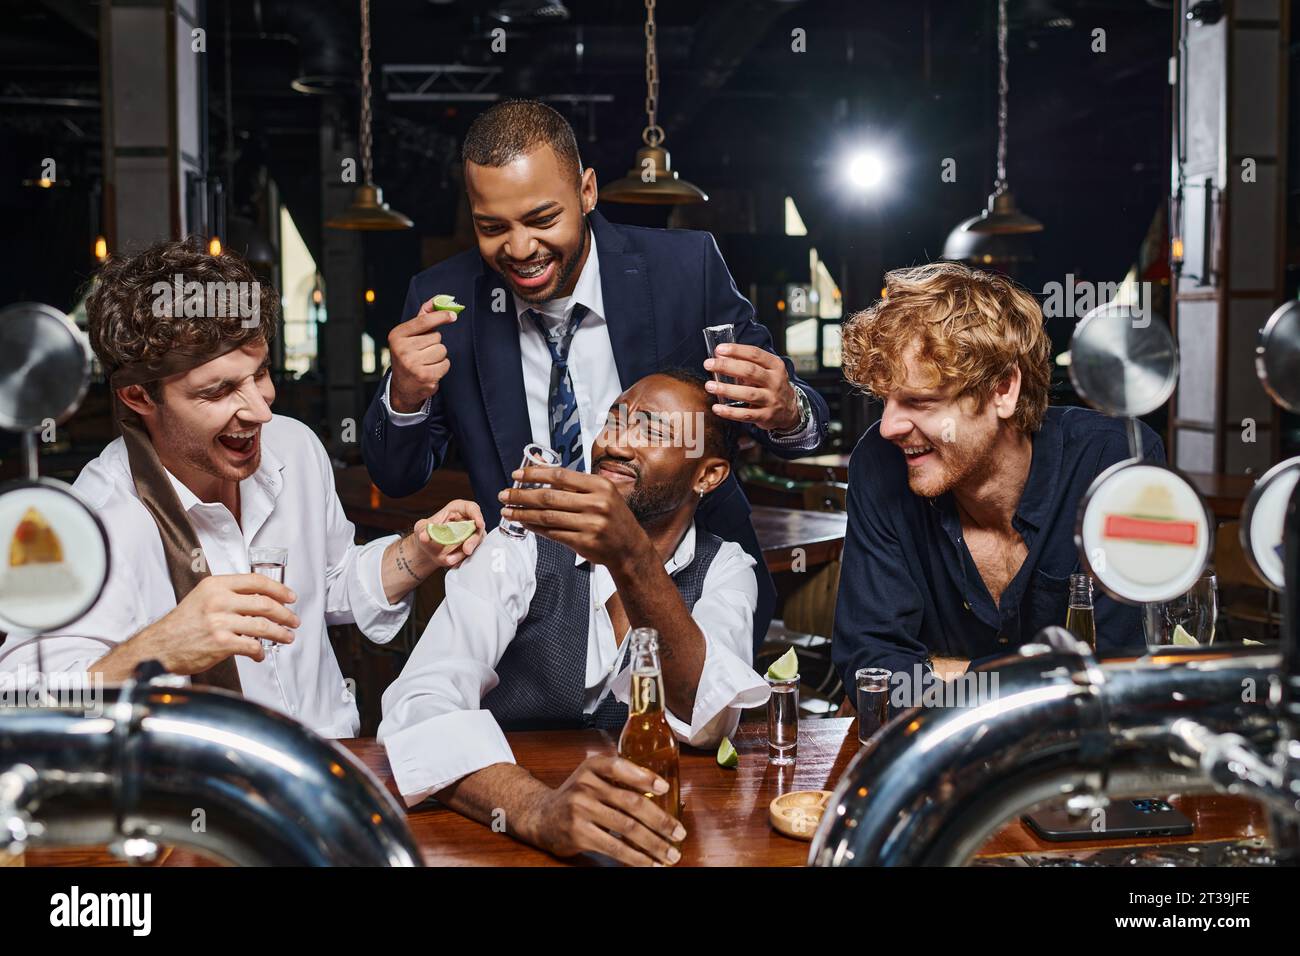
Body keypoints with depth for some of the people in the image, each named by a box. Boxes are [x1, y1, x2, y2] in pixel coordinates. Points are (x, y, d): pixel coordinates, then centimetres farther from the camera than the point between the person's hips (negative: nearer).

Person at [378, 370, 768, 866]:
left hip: (648, 834, 2)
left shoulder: (724, 570, -1)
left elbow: (705, 724, -19)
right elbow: (419, 707, -21)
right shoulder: (520, 551, -7)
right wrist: (535, 808, -39)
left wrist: (632, 559, -33)